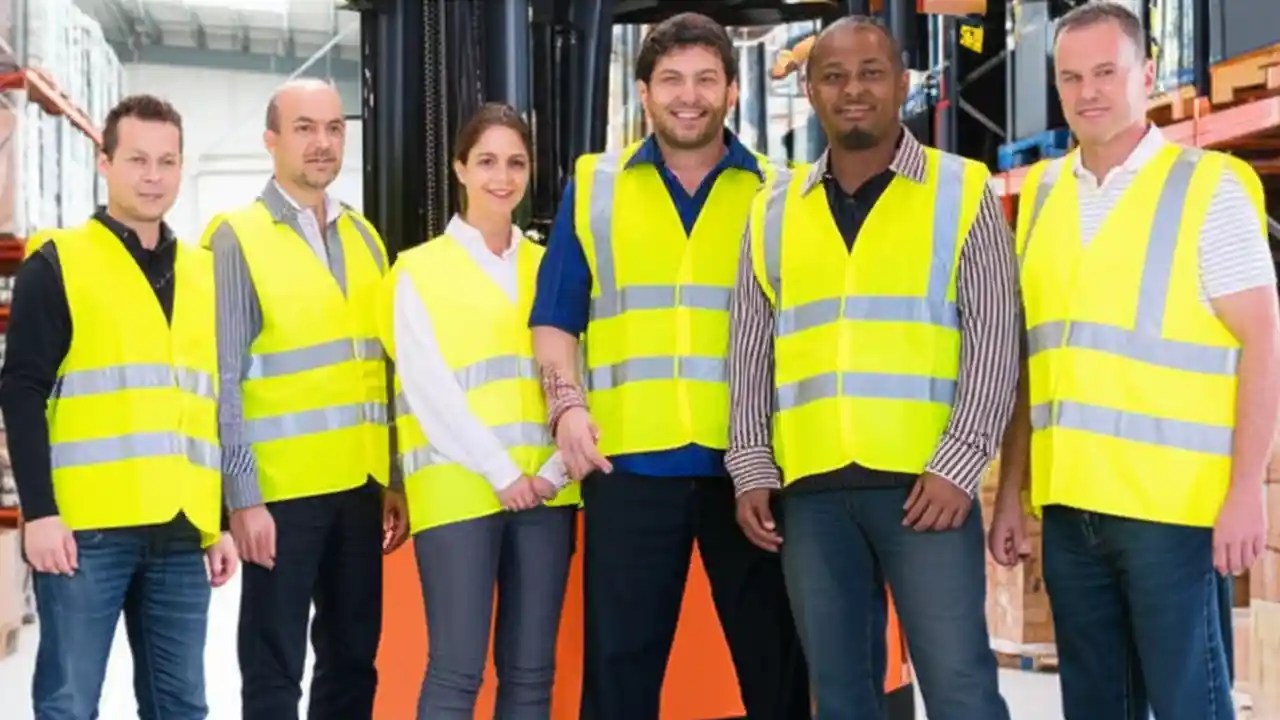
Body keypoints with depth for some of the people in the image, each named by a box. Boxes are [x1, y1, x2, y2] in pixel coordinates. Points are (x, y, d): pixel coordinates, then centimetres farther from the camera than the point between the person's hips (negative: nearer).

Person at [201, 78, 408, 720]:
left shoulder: (364, 237, 11)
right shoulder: (237, 238, -5)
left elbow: (381, 366, 13)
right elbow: (222, 378, -9)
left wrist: (395, 481, 10)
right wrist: (242, 496, -14)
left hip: (361, 486, 5)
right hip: (280, 488, -5)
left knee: (352, 659, 12)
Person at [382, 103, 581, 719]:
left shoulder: (548, 266, 15)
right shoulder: (420, 268, 4)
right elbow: (427, 386, -5)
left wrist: (555, 467, -7)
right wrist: (500, 471, -12)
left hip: (545, 488, 4)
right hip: (458, 487, -4)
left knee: (530, 670, 5)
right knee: (457, 670, -6)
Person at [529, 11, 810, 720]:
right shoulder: (593, 184, 10)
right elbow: (555, 318, 10)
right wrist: (567, 405, -7)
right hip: (628, 457, 0)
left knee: (775, 654, 8)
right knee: (620, 657, 7)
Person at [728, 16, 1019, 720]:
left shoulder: (962, 191, 4)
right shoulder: (774, 208, 12)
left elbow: (994, 337, -1)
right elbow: (750, 352, 14)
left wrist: (958, 464, -10)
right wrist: (751, 470, 5)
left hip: (926, 481, -3)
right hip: (809, 486, 3)